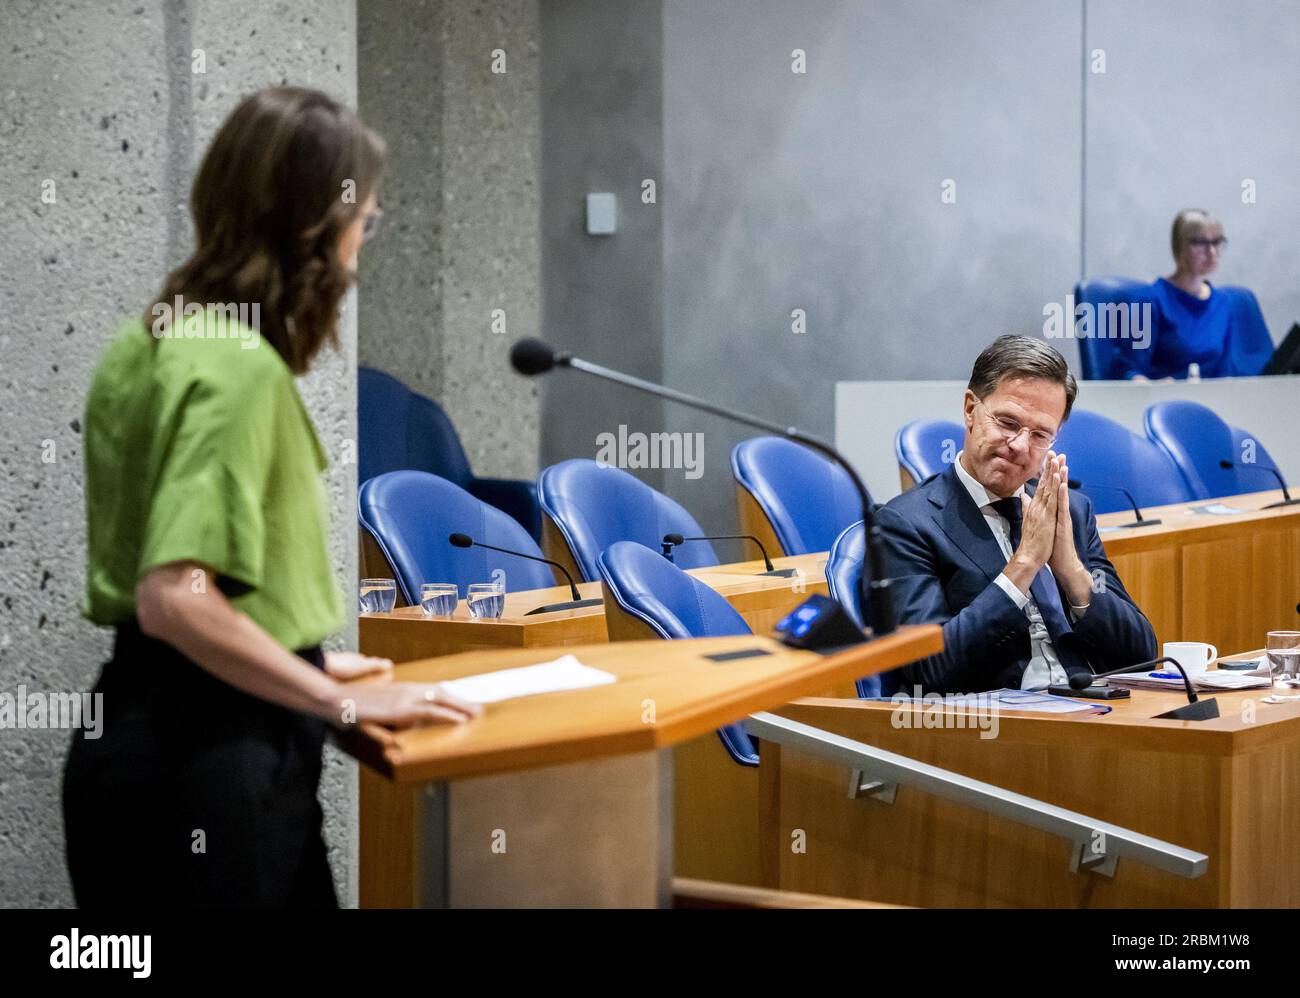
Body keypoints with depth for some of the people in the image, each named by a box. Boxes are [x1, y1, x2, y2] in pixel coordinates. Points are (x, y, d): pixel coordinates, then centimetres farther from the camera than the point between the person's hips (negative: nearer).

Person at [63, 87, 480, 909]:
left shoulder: (151, 338, 8)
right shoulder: (239, 367, -19)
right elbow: (176, 597, -27)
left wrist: (300, 661, 22)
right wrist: (345, 704, -19)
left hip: (142, 722, 9)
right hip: (213, 750, -9)